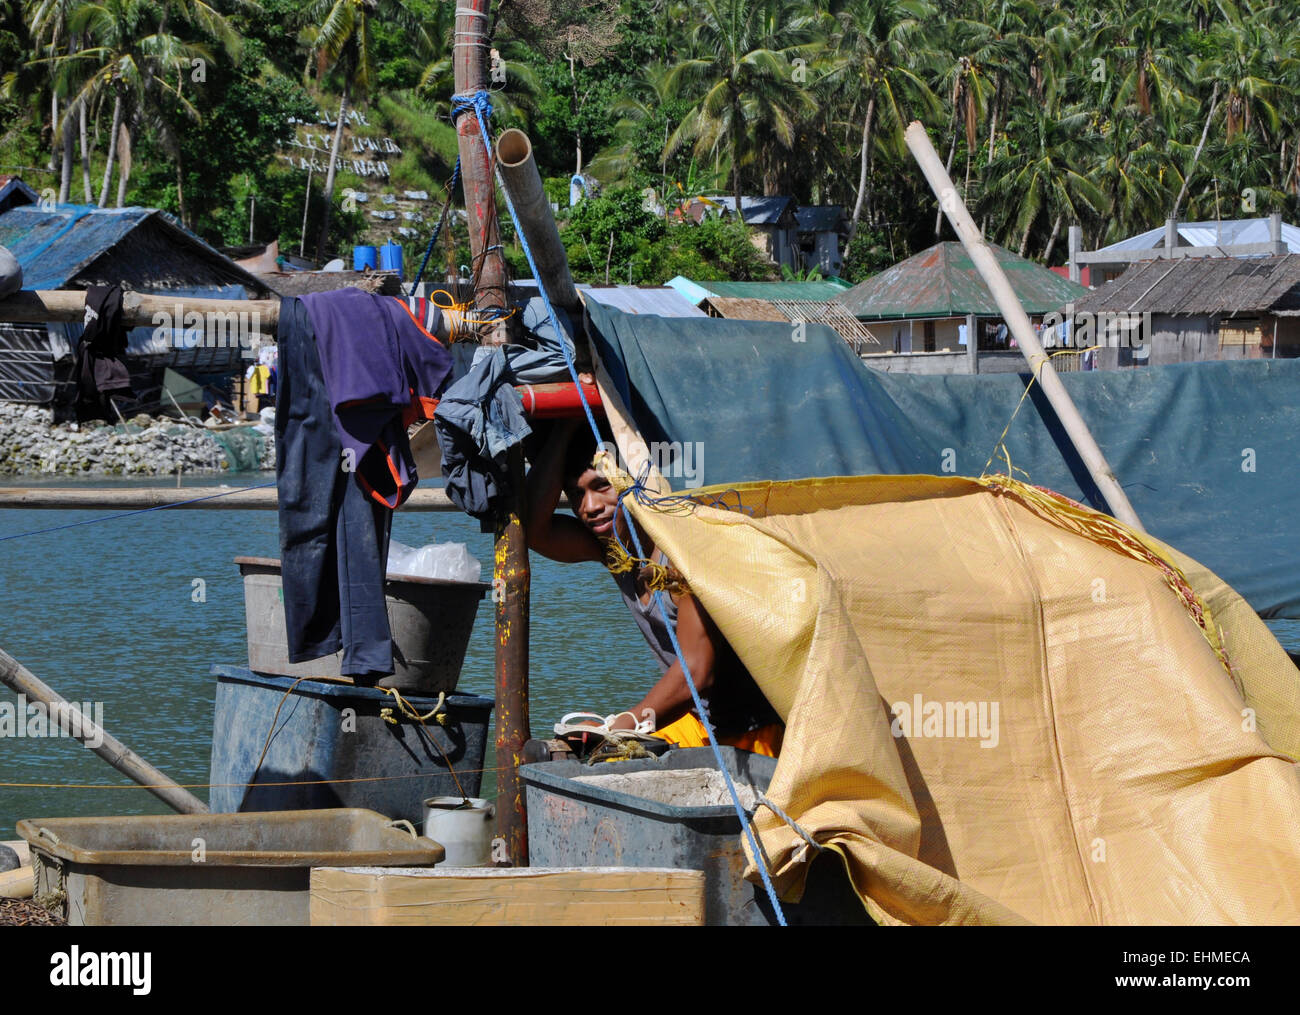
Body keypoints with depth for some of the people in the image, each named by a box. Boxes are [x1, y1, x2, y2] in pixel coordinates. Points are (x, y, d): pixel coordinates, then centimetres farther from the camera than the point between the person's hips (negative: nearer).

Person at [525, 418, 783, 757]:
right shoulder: (613, 539, 1)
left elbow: (697, 673, -25)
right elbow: (532, 528, -17)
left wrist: (618, 729, -26)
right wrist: (566, 427, -17)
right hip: (694, 722, 8)